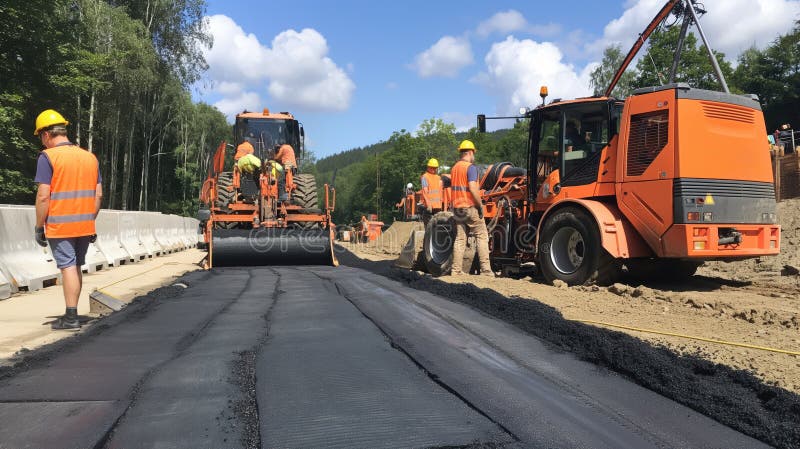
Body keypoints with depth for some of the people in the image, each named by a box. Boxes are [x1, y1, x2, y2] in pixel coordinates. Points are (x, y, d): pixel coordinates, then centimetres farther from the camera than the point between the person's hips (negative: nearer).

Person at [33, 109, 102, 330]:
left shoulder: (48, 157, -9)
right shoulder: (90, 157, 9)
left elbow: (43, 196, -14)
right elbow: (98, 194, 9)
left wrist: (39, 227, -6)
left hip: (59, 226, -5)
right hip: (84, 226, 6)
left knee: (68, 267, -3)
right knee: (76, 267, 14)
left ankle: (71, 317, 0)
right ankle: (71, 314, 22)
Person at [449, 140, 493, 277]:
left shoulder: (454, 168, 13)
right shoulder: (470, 168, -12)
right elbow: (473, 188, -22)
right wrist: (480, 205, -15)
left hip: (457, 207, 7)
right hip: (470, 207, -7)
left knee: (460, 238, 8)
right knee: (482, 236, -1)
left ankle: (456, 270, 6)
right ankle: (485, 270, -4)